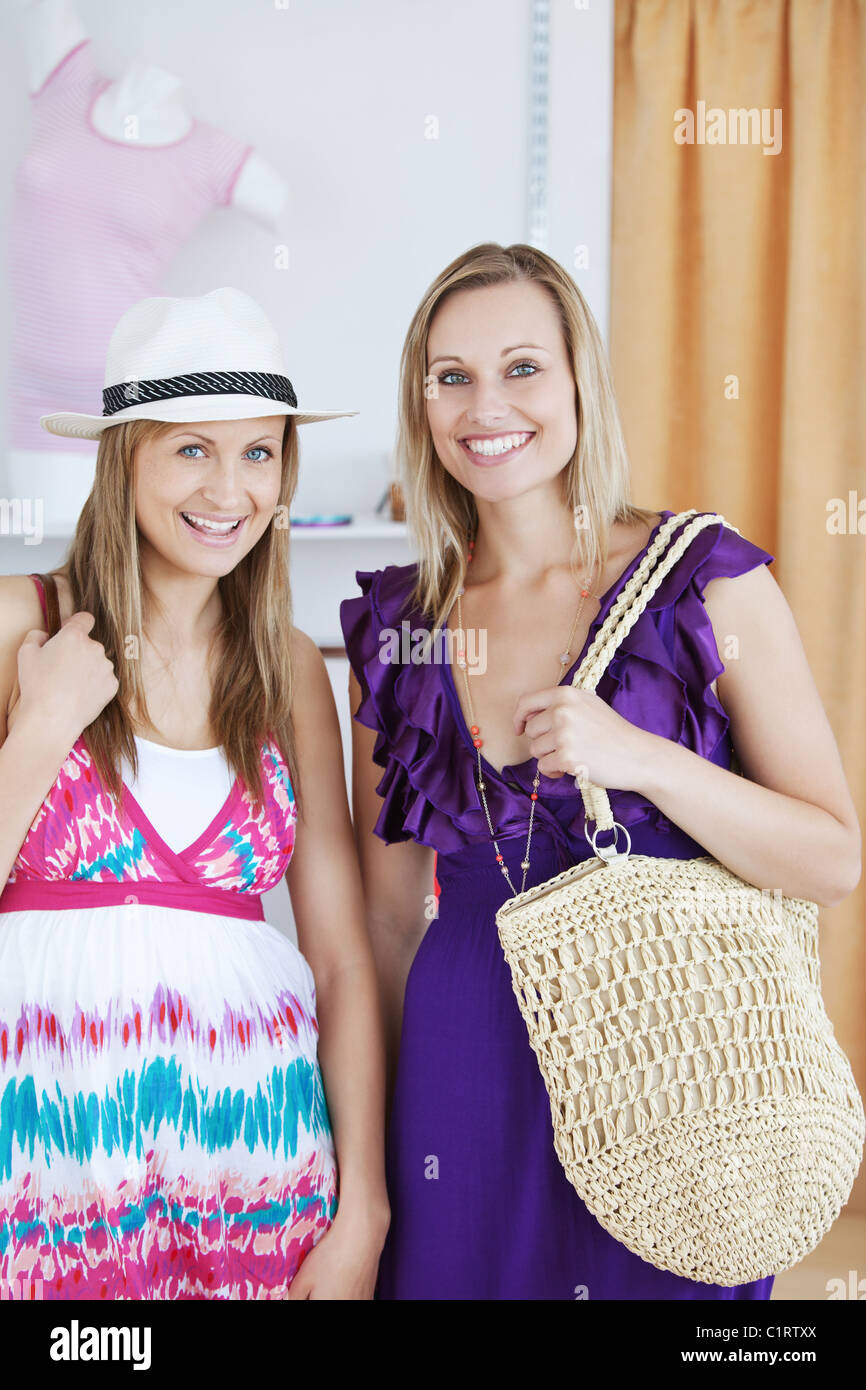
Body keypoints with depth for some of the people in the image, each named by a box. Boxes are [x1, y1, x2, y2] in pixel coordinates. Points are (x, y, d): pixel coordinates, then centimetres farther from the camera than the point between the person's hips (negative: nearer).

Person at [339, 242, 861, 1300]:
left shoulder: (706, 582, -7)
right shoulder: (395, 624, 2)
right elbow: (387, 910, 8)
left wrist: (640, 758, -21)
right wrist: (368, 1143, 10)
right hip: (461, 1076, 3)